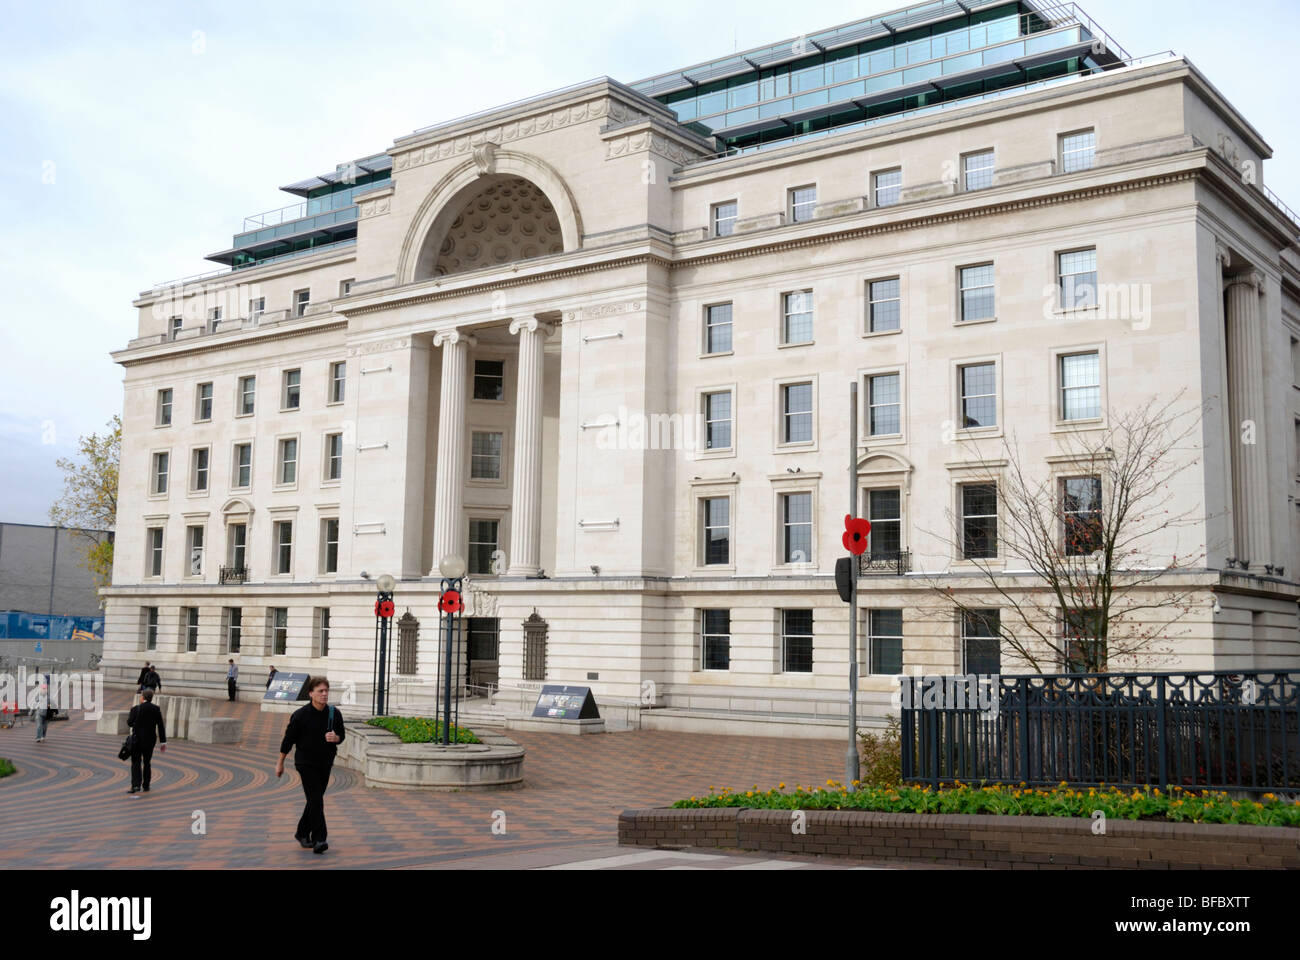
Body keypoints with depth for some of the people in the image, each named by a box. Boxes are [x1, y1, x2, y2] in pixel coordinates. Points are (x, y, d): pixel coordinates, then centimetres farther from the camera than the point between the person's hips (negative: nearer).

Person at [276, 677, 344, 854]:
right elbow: (288, 739, -5)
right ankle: (318, 839, -12)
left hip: (325, 763, 5)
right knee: (316, 800, -13)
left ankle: (302, 833, 32)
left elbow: (341, 736, 7)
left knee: (315, 800, 14)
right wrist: (280, 763, 2)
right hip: (306, 762, -5)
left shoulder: (334, 714, -4)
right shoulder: (301, 715, -14)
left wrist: (335, 738, -18)